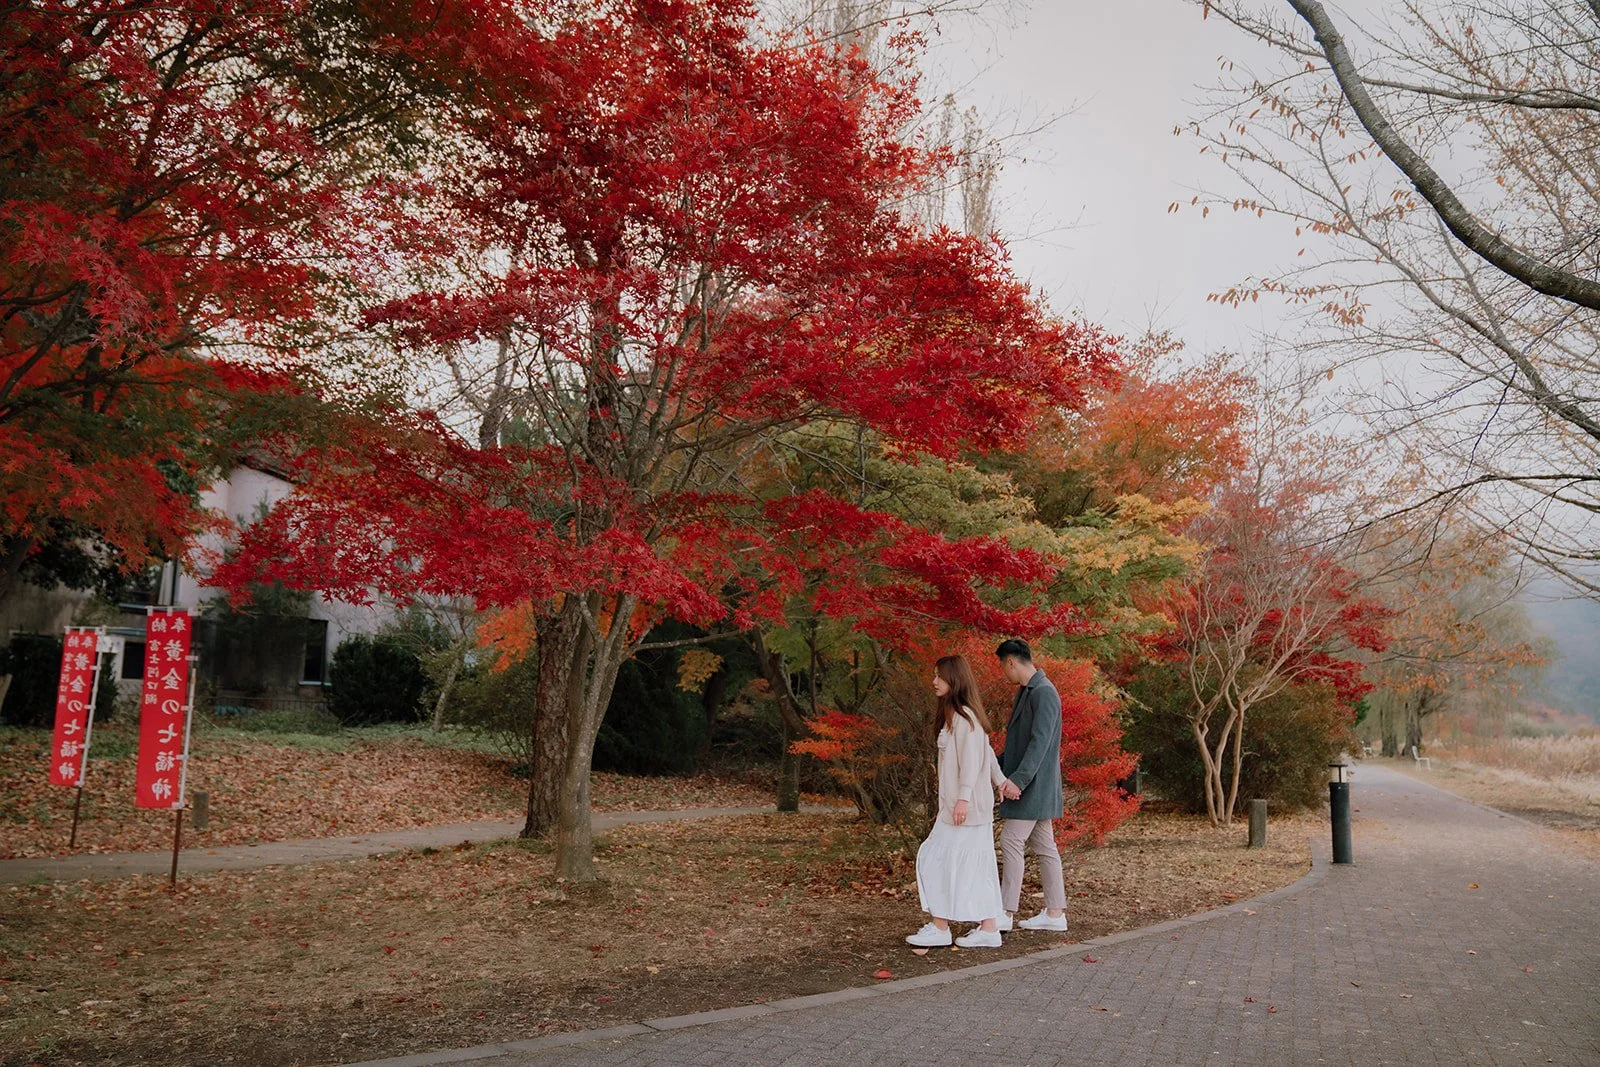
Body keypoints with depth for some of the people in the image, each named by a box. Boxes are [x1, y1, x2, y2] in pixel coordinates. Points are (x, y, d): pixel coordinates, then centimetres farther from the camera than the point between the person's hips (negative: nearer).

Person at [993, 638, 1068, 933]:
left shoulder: (1044, 693, -16)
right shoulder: (1026, 692, 15)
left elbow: (1040, 742, -24)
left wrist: (1018, 779, -28)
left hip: (1034, 785, -10)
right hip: (1029, 785, 10)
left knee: (1012, 842, -9)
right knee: (1043, 846, 11)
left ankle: (1007, 913, -7)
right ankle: (1055, 913, 15)